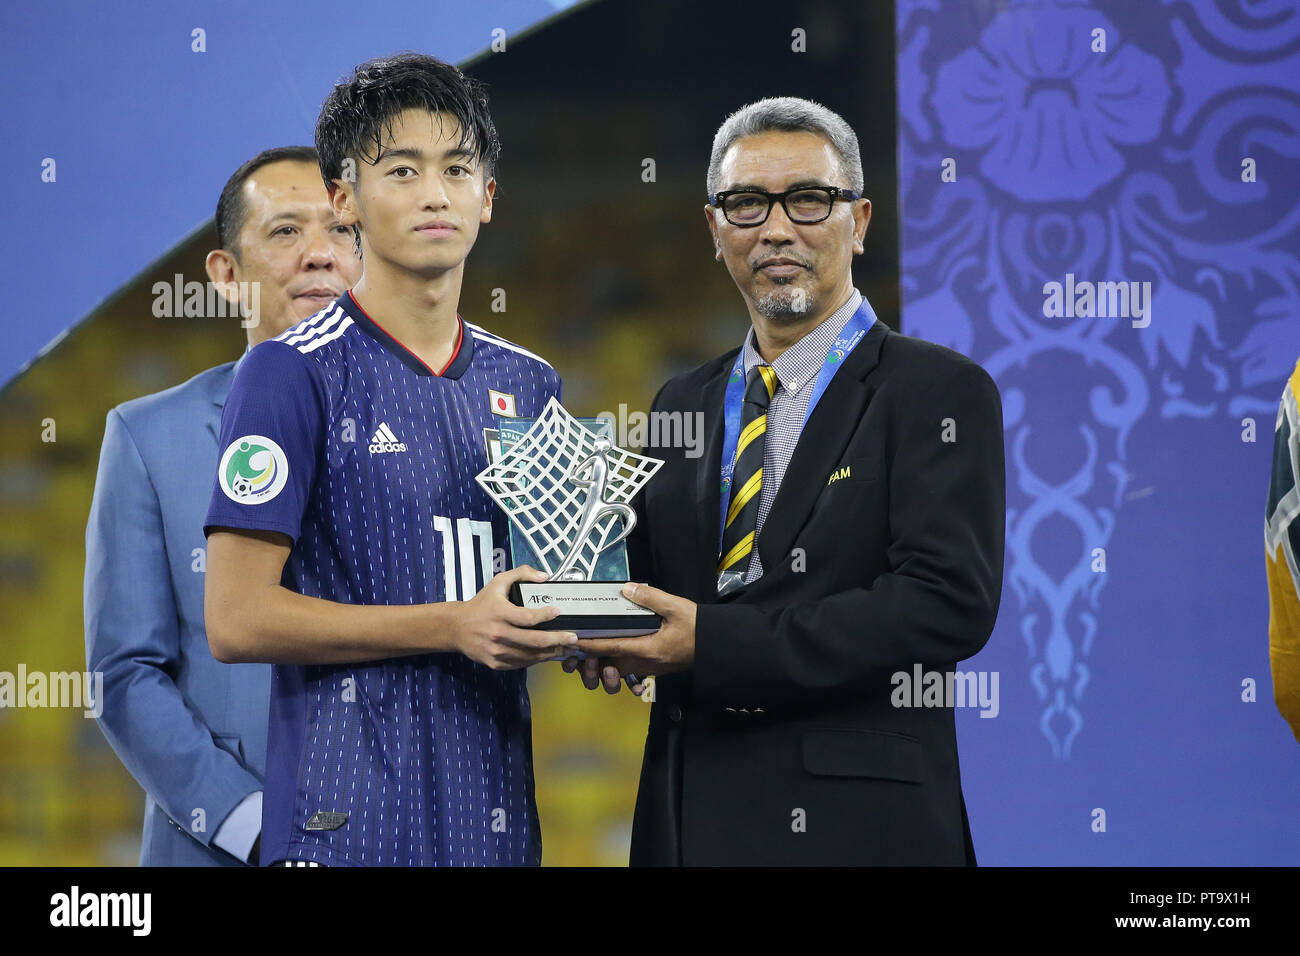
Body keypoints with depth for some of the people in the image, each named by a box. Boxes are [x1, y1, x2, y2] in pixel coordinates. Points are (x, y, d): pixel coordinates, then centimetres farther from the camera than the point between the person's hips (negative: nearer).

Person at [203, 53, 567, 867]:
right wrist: (452, 627, -17)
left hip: (497, 814, 6)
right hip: (351, 822, -6)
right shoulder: (293, 374, -6)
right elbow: (236, 620, -12)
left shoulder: (527, 384, 14)